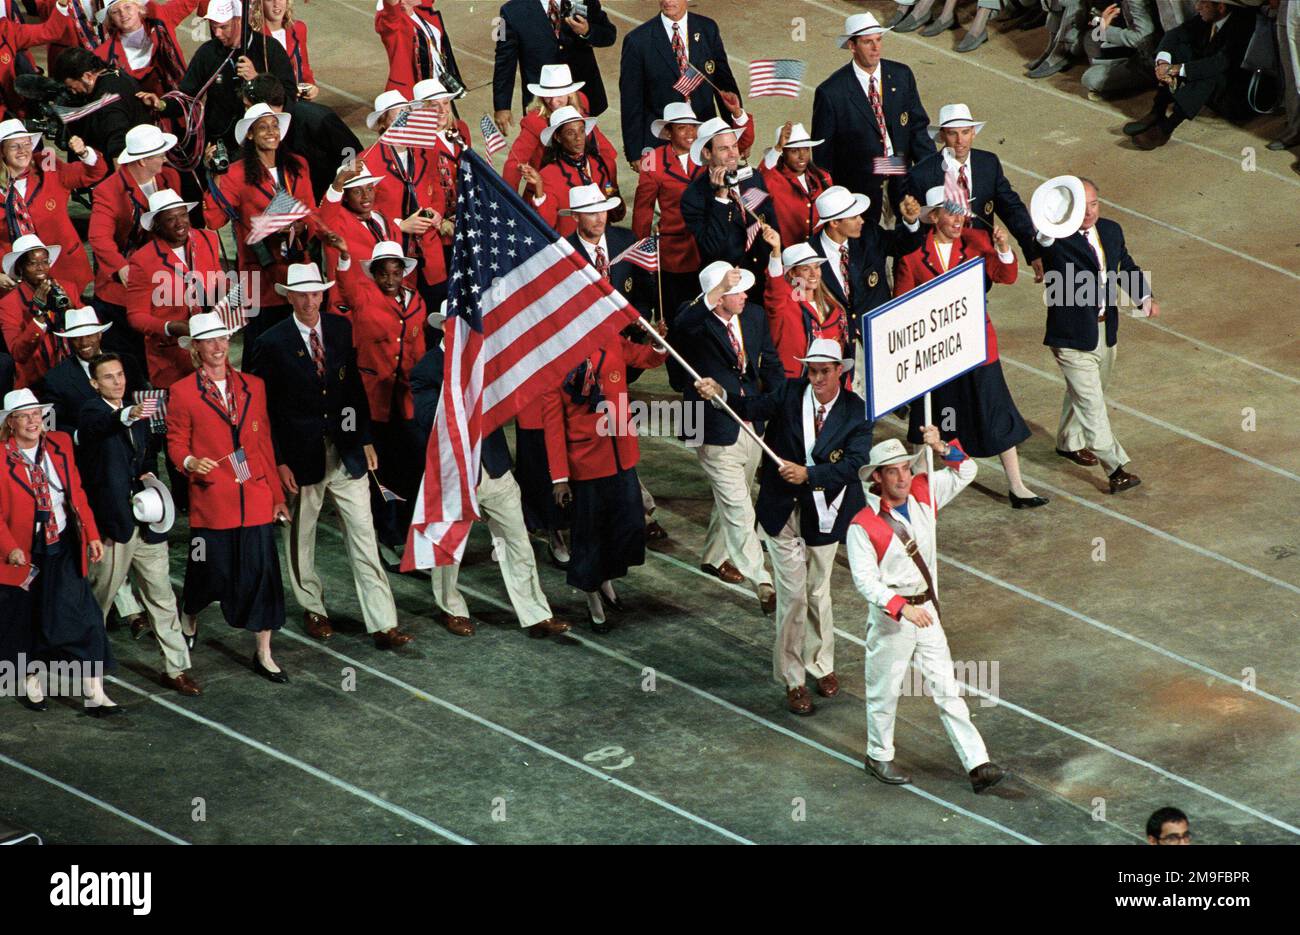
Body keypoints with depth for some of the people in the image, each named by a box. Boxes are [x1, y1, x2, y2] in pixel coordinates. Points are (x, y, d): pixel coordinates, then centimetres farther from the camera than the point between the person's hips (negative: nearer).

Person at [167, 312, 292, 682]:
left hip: (255, 498, 3)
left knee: (262, 572, -1)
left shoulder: (253, 386, 9)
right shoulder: (182, 392, -1)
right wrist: (190, 462, -22)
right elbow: (176, 443, 1)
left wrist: (277, 495, 12)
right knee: (213, 572, 5)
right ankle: (189, 614, 39)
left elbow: (265, 443, 12)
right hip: (211, 499, -3)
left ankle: (264, 654, 7)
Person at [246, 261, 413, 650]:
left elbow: (355, 386, 11)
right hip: (302, 454, -2)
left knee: (363, 537, 0)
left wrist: (365, 440, 8)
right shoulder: (271, 344, -10)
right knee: (300, 537, 13)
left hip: (346, 451, 2)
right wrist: (278, 461, -10)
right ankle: (313, 610, 33)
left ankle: (382, 624, 0)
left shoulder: (341, 329, 3)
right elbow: (263, 409, -7)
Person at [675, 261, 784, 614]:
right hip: (717, 431, -7)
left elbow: (770, 362, 9)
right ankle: (763, 587, -2)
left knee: (731, 501, 25)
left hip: (752, 426, 7)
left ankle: (714, 557, 47)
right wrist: (719, 289, -55)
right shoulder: (698, 322, -19)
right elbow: (683, 324, -45)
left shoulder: (754, 315, 0)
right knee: (738, 511, -6)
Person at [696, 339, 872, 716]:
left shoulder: (855, 410, -9)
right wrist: (719, 394, -41)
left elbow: (854, 462, -19)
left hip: (824, 515, 1)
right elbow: (754, 407, -22)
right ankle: (792, 680, 12)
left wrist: (809, 474, -30)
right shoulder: (791, 393, -7)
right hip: (783, 512, -1)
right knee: (792, 595, 0)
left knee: (818, 592, 17)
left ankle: (821, 664, 37)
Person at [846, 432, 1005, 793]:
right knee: (885, 691, 11)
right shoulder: (863, 526, -18)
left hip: (927, 610, 5)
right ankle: (879, 757, 32)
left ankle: (977, 764, 3)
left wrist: (942, 448, -13)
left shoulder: (923, 494, -1)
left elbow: (966, 472, 8)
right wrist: (903, 608, -32)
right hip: (889, 615, -5)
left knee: (947, 690, 6)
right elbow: (865, 580, -21)